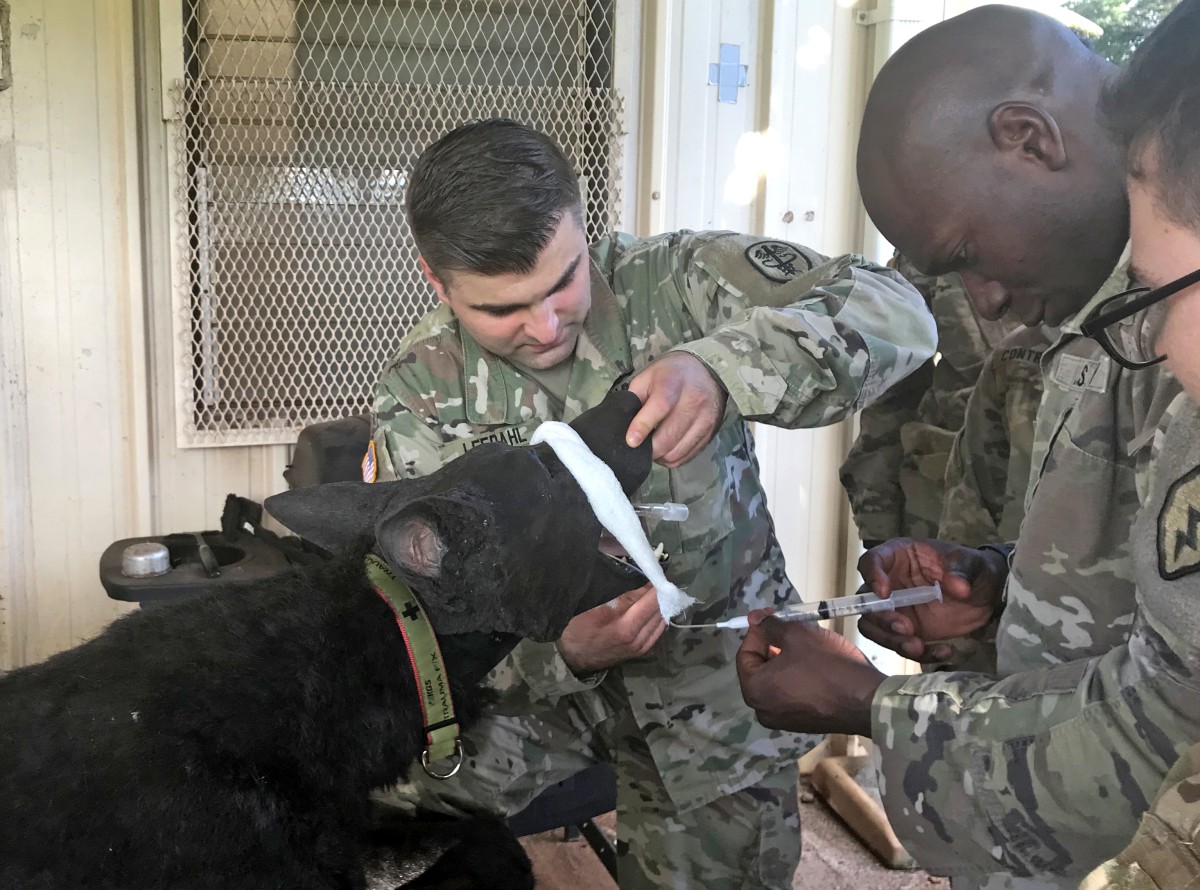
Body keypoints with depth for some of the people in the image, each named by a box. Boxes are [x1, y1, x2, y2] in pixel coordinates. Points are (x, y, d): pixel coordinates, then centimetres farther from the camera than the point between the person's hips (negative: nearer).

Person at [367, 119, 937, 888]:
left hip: (715, 677, 0)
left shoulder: (671, 280, -16)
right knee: (378, 792, -20)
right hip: (534, 671, 1)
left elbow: (895, 313, -26)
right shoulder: (422, 395, -12)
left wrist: (721, 368, -44)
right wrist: (562, 653, -33)